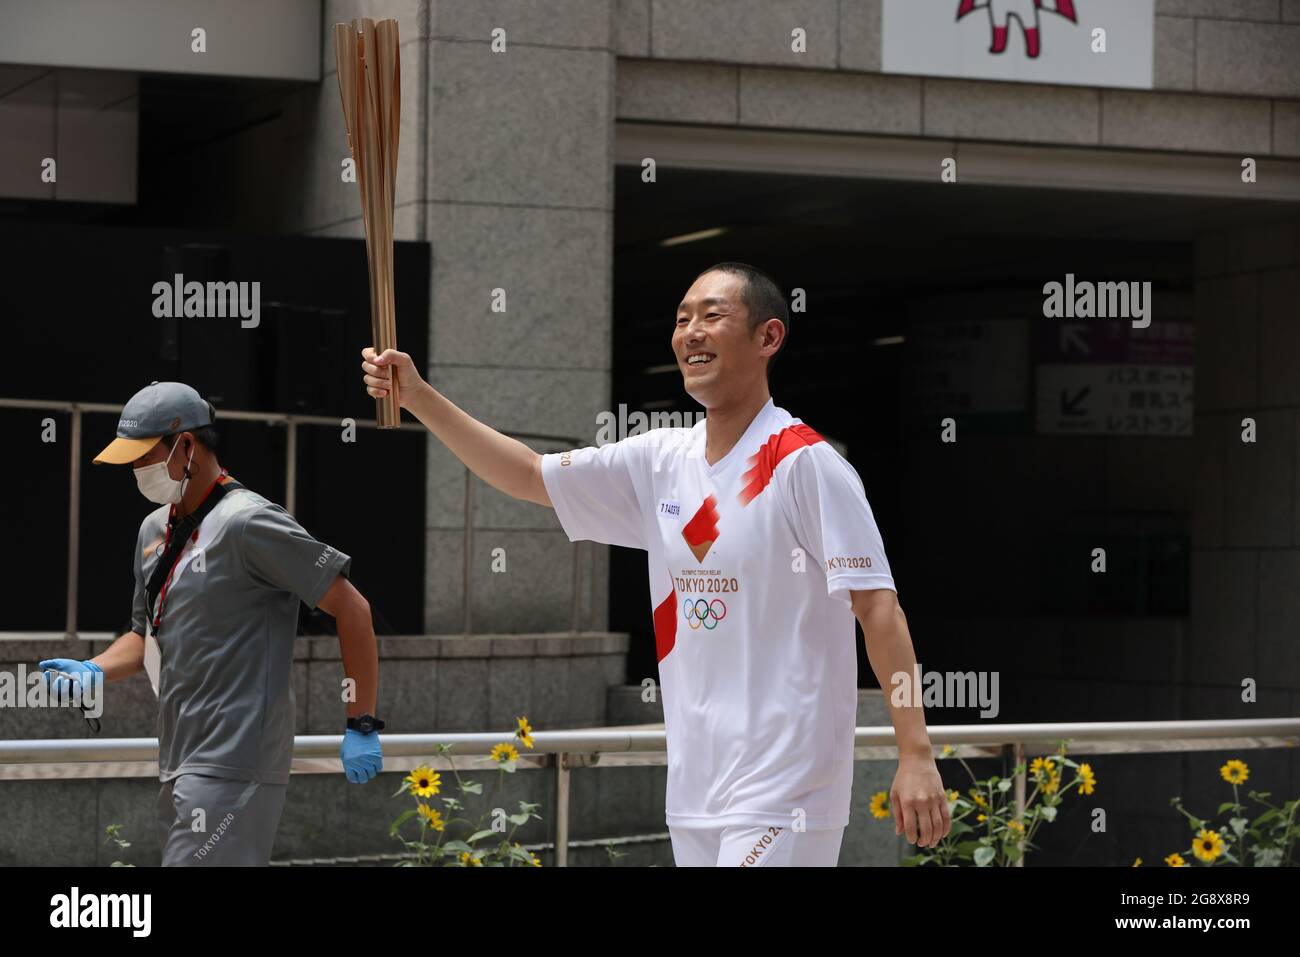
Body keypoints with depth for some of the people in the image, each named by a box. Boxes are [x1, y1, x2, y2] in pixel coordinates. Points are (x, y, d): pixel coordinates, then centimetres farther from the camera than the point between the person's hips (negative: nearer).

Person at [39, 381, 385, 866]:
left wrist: (361, 725, -13)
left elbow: (352, 608, -12)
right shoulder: (155, 530, 15)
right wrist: (94, 672, 7)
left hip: (233, 769, -9)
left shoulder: (246, 522, -12)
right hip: (179, 769, 9)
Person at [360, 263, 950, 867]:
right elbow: (528, 476, 14)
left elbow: (878, 606, -14)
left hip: (782, 794, -7)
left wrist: (916, 755, -20)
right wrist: (419, 398, 4)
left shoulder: (804, 464, -12)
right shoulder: (662, 462, 9)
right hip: (693, 788, 7)